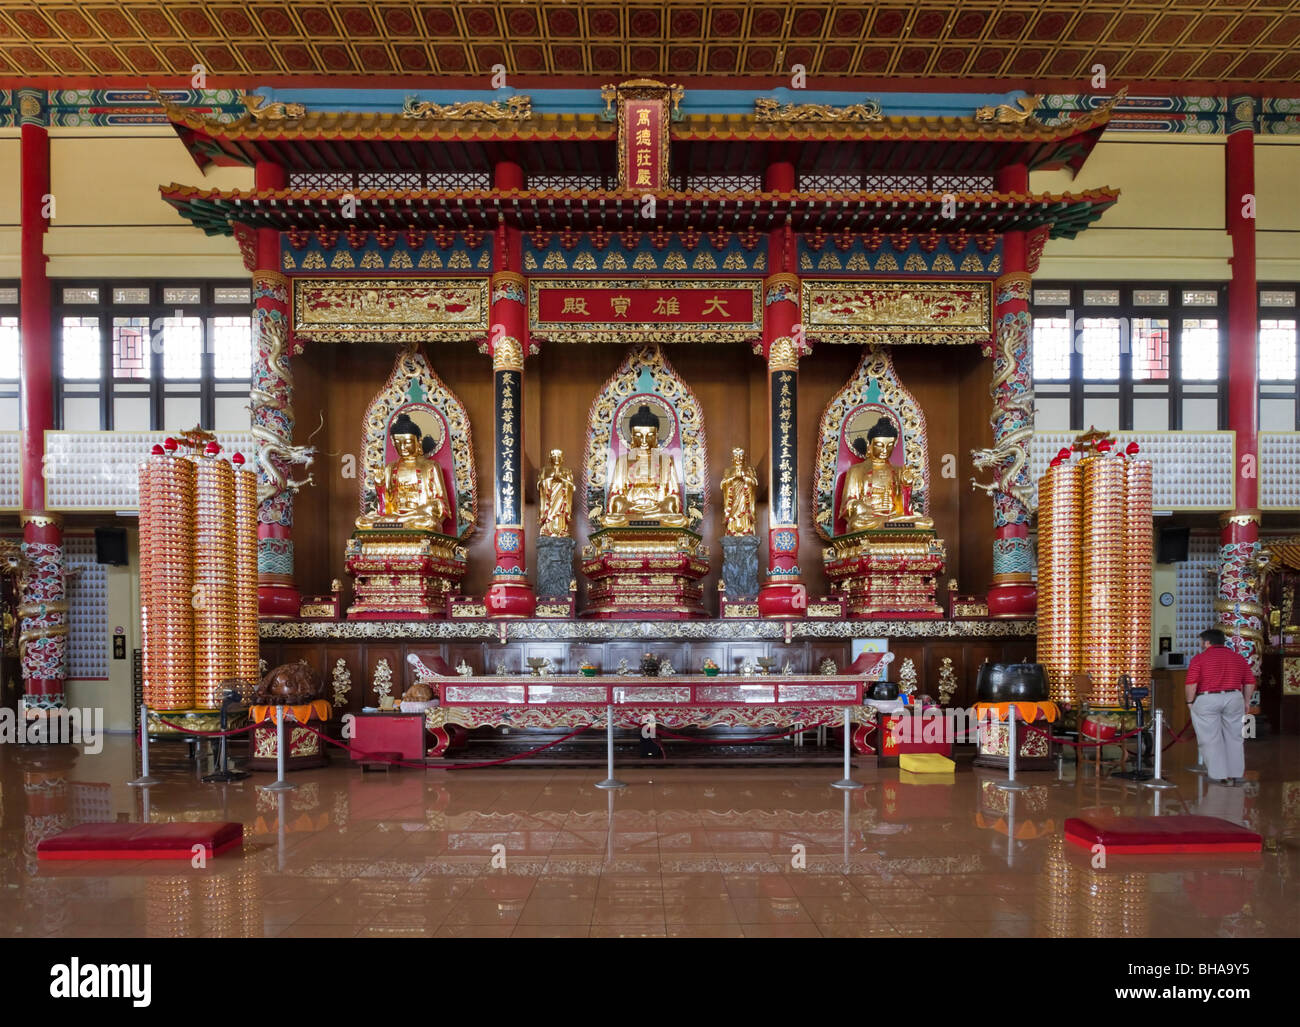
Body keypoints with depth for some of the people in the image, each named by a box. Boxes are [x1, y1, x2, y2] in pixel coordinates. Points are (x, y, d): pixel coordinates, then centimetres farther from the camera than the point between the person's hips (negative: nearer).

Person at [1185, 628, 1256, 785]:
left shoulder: (1199, 658, -4)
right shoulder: (1238, 658, 10)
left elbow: (1191, 683, -12)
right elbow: (1250, 683, 10)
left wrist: (1190, 701, -1)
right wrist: (1246, 701, 19)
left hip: (1207, 700, -4)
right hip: (1234, 699, 4)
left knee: (1211, 739, 3)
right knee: (1234, 737, 14)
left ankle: (1220, 775, 3)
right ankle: (1236, 775, 18)